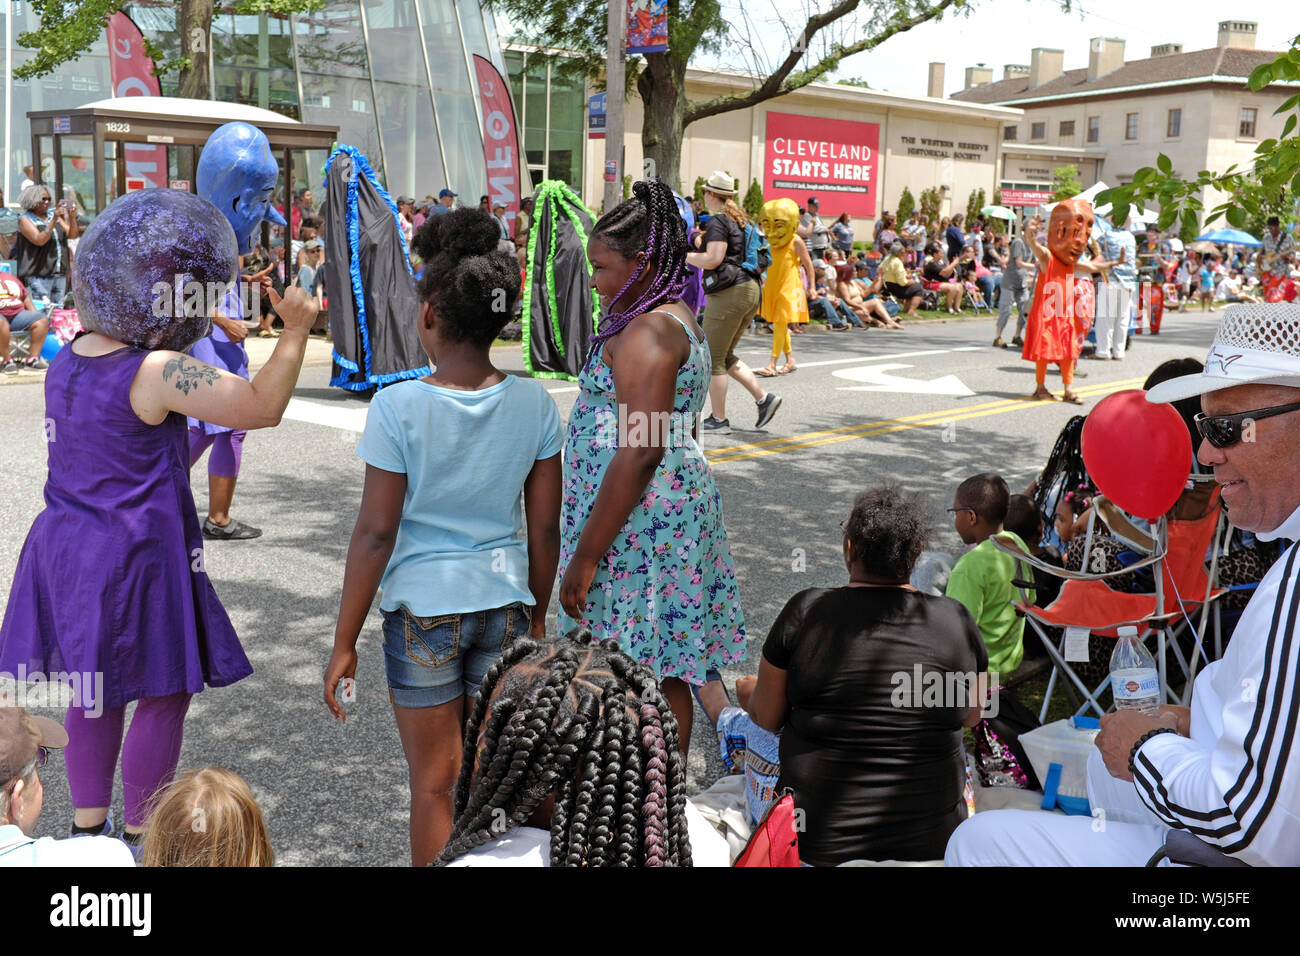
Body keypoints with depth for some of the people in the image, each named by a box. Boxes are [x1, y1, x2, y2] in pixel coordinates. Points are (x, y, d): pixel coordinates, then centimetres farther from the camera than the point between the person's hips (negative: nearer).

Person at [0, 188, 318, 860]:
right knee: (162, 693, 8)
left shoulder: (67, 359, 3)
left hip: (68, 545, 8)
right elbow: (262, 407, -23)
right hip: (135, 555, -8)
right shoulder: (157, 371, -22)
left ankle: (87, 824, 32)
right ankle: (140, 833, 20)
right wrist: (294, 333, -15)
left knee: (95, 688, 20)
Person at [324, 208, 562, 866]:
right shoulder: (534, 403, -4)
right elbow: (545, 528, 1)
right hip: (506, 603, 3)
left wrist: (345, 642, -4)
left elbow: (377, 532, -12)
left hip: (424, 609, -3)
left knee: (436, 782, 12)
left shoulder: (398, 406, -14)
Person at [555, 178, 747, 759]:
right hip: (677, 506, 10)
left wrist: (586, 555, -22)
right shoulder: (679, 321, 16)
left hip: (640, 516, -10)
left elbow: (641, 453, -24)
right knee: (663, 674, 16)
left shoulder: (648, 331, -17)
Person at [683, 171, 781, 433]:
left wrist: (686, 256, -4)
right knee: (725, 356, 18)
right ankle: (764, 398, 8)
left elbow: (713, 259, -20)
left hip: (729, 293, -10)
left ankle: (718, 419, 4)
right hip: (750, 290, 10)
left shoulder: (718, 221, -11)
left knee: (713, 359, 0)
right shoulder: (742, 220, 16)